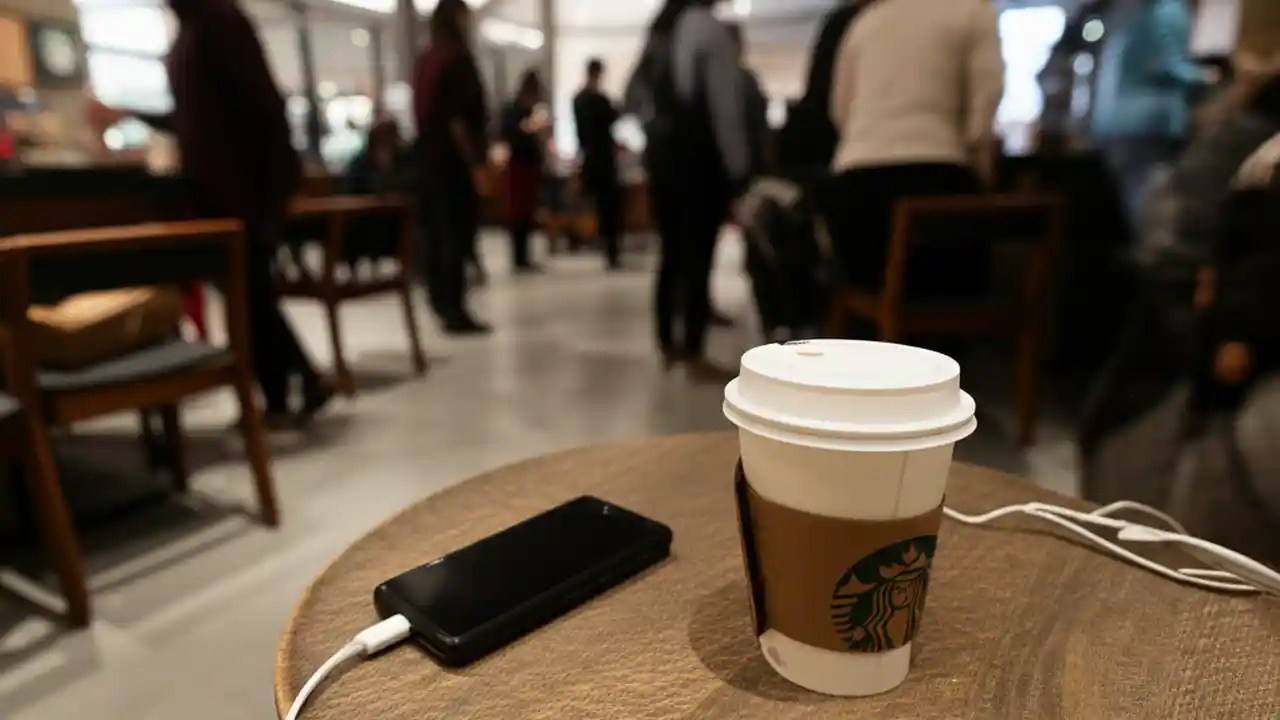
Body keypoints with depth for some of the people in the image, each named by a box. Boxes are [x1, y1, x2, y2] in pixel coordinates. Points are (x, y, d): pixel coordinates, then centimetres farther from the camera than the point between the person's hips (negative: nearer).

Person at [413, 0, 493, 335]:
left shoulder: (426, 60, 15)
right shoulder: (457, 59, -11)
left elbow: (427, 115, 16)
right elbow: (458, 120, -19)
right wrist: (477, 165, -20)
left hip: (429, 158, 9)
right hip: (454, 161, -9)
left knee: (436, 233, 13)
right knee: (457, 235, -7)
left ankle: (442, 303, 23)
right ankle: (454, 311, -6)